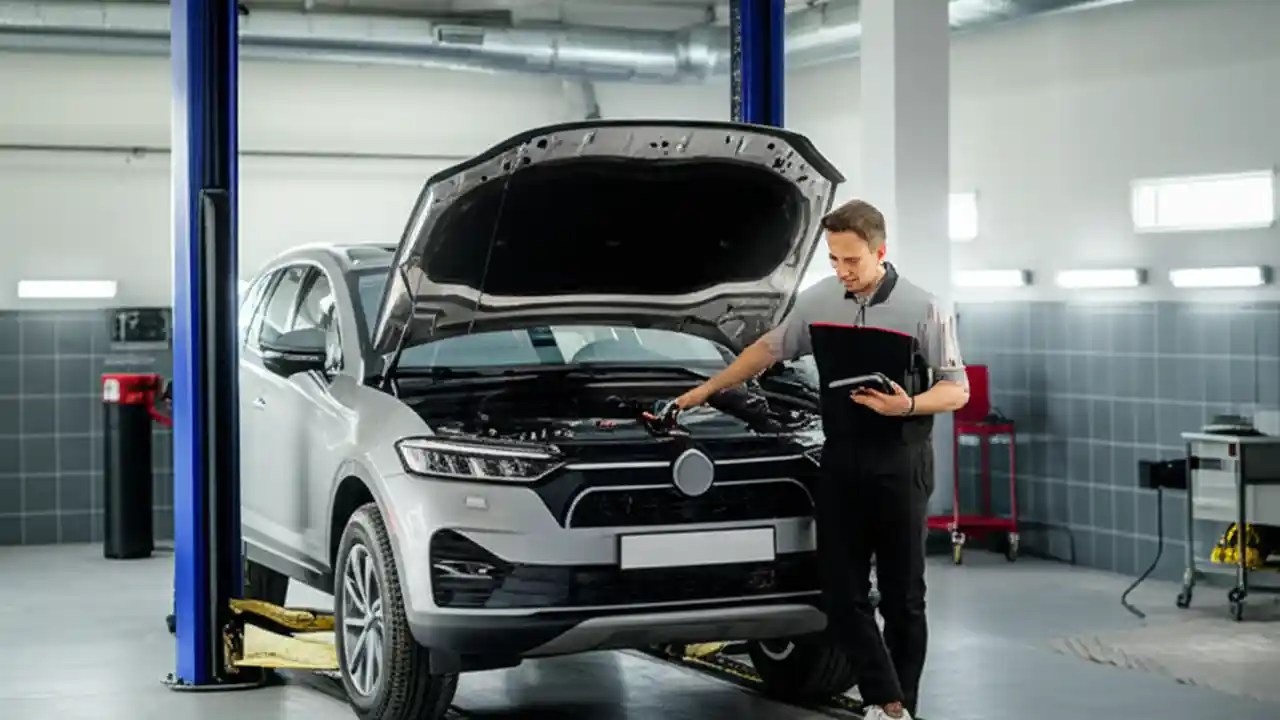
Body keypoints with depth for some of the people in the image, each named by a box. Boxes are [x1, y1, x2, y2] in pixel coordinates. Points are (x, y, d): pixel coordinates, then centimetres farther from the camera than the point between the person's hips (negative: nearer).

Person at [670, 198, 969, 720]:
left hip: (899, 461, -4)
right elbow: (767, 349, 18)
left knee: (901, 593, 4)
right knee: (841, 589, -1)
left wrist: (908, 406, -23)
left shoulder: (922, 309, -7)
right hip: (840, 459, 4)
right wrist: (707, 389, 18)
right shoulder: (818, 301, 6)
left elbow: (956, 389, -5)